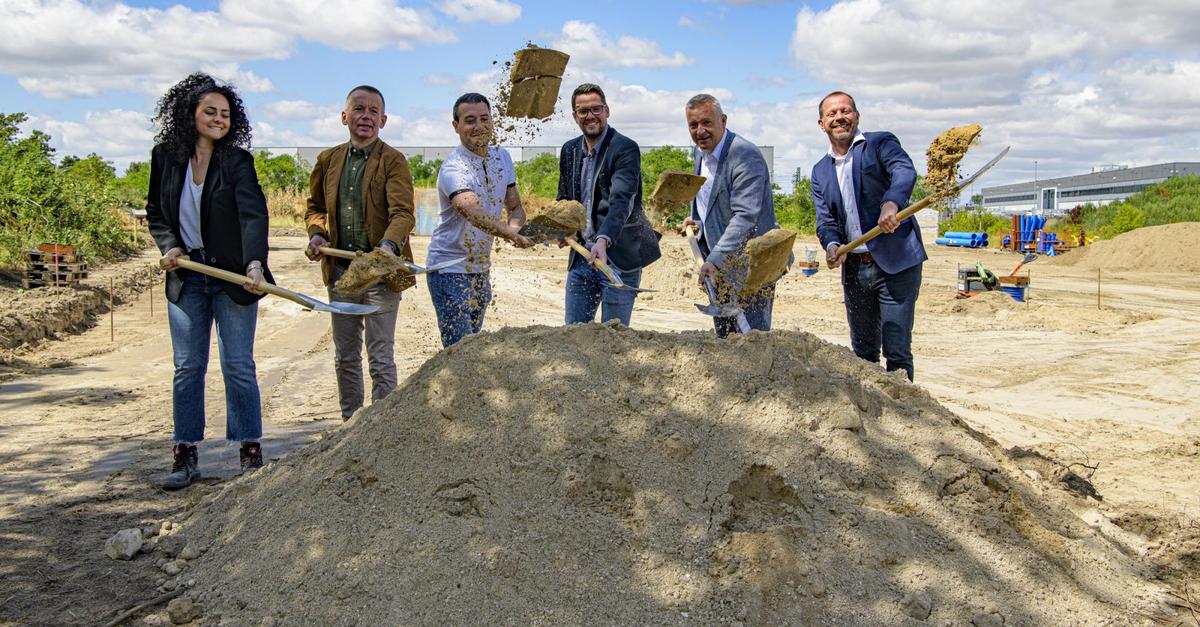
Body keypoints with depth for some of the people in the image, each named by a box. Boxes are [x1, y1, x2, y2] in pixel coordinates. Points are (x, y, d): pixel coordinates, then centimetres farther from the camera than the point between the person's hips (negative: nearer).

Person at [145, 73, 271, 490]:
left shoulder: (237, 161, -9)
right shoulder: (165, 158, 2)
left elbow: (253, 215, -23)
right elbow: (156, 214, 15)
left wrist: (255, 263, -39)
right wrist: (169, 247, -4)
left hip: (233, 276, -3)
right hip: (186, 276, 3)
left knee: (238, 365, 1)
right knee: (187, 367, 6)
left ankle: (250, 453, 10)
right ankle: (185, 457, 13)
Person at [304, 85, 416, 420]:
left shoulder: (393, 161, -7)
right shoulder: (328, 159, 9)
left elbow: (403, 213, -19)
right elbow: (315, 207, 21)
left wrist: (388, 246, -38)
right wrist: (317, 233, 1)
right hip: (340, 270, 5)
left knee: (381, 360, -2)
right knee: (345, 358, 15)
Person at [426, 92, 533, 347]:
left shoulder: (502, 158, 4)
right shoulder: (453, 168, -21)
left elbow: (515, 207, 7)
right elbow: (474, 212, -39)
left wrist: (514, 226, -18)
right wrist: (514, 236, -55)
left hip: (481, 268, 8)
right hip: (450, 270, -8)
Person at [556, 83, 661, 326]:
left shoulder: (626, 149, -11)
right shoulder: (569, 150, 10)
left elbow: (621, 200, -24)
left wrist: (603, 240, -39)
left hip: (618, 258, -6)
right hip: (581, 255, 6)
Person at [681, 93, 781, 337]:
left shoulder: (746, 156, -20)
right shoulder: (699, 153, 9)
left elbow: (745, 216, -28)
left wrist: (714, 260, -35)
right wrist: (696, 220, 12)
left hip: (749, 268, -9)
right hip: (719, 269, 9)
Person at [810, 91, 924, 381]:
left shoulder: (881, 144, 0)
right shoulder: (821, 171, 15)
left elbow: (905, 172, -21)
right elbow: (825, 220, 7)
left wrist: (891, 203, -43)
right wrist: (832, 245, -16)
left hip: (896, 264, -5)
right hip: (854, 269, 5)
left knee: (896, 350, -6)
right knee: (863, 351, 14)